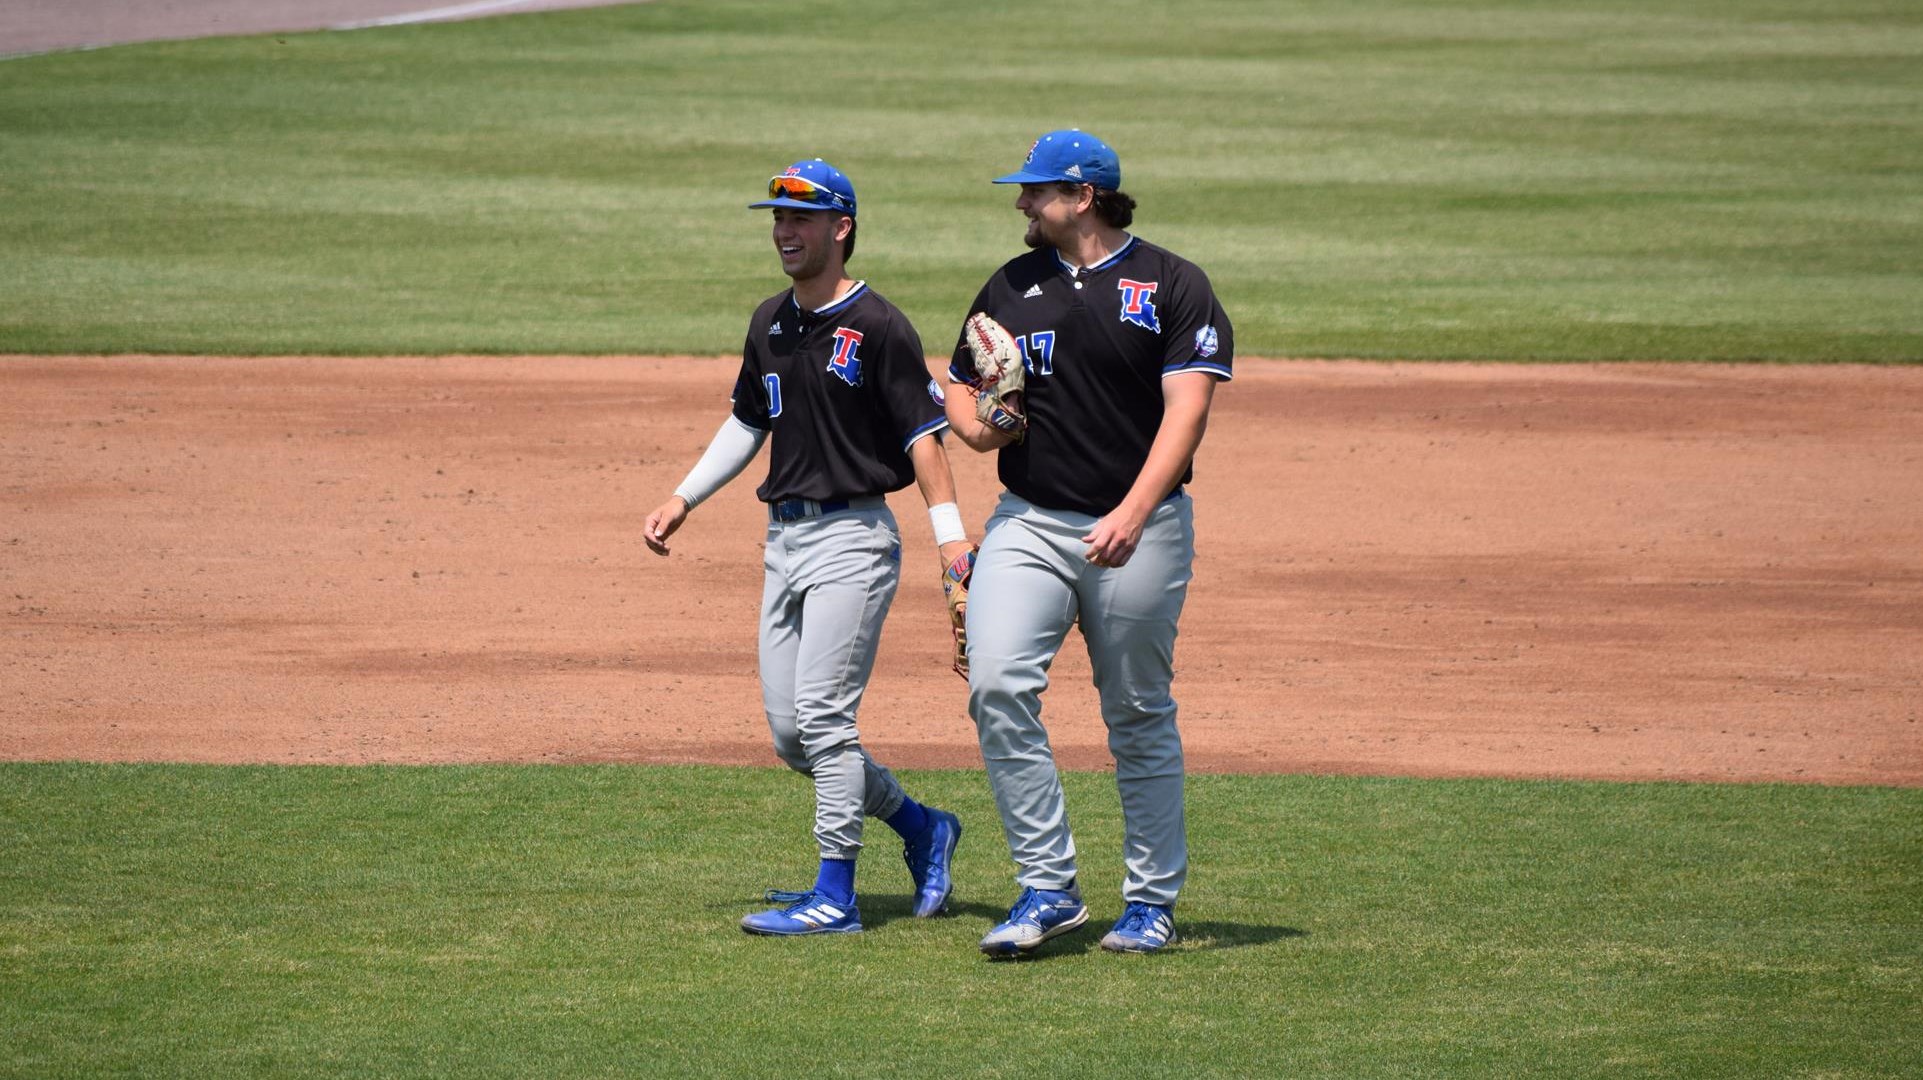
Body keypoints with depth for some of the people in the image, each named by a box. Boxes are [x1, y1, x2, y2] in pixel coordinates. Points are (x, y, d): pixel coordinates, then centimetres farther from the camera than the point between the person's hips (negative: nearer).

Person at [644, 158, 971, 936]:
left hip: (852, 537, -8)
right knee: (789, 731, 7)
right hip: (784, 540, 8)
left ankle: (835, 895, -6)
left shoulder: (878, 328, -10)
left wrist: (950, 535, -22)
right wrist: (684, 499, 18)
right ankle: (921, 828, 25)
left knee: (822, 715, -12)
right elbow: (747, 423, 24)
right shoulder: (770, 324, 13)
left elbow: (922, 434, -13)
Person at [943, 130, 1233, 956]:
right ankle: (1046, 888, -11)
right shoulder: (1010, 287, 12)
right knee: (996, 685, -16)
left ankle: (1152, 901, 17)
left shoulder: (1172, 286, -3)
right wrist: (976, 424, -2)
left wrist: (1132, 514, -25)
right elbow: (960, 385, 23)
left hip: (1141, 531, -3)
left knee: (1140, 719, 4)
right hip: (1028, 523, 3)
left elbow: (1187, 407, -12)